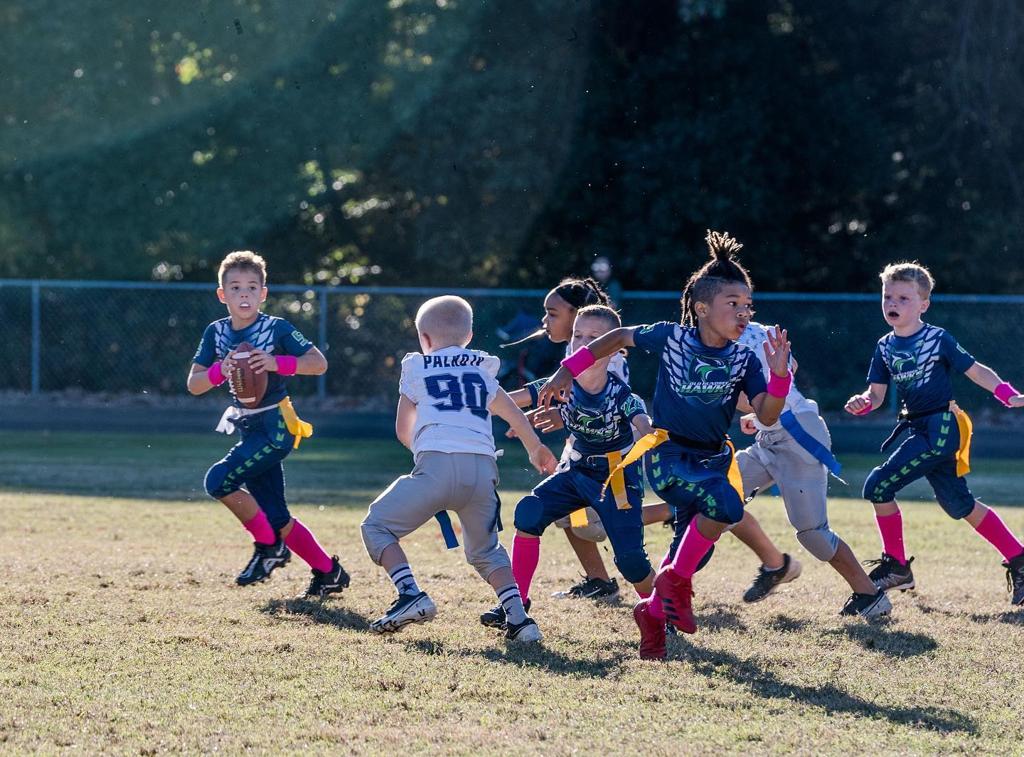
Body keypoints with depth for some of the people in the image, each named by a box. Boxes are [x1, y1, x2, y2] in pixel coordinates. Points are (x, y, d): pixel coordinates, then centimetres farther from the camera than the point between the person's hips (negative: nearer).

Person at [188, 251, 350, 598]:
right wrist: (219, 371, -21)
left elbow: (319, 363, -16)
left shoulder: (277, 328, -10)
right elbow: (194, 384, 0)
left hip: (275, 427, -6)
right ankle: (329, 572, 20)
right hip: (249, 429, 7)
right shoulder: (216, 332, 4)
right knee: (277, 518, 7)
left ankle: (269, 547, -5)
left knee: (218, 480, -21)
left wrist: (276, 363, -30)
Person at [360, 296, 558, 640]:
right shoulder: (482, 370, 27)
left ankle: (411, 594, -10)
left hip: (437, 464, -4)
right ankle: (518, 618, 3)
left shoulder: (416, 367, 19)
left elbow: (403, 431, 26)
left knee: (376, 527, 10)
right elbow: (515, 415, 41)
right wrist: (536, 450, 60)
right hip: (483, 467, 4)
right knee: (485, 551, 22)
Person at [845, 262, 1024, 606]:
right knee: (960, 505, 13)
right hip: (919, 430, 8)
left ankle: (896, 565, 0)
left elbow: (975, 371, -5)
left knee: (878, 485, -13)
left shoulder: (937, 339, -8)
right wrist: (863, 403, -14)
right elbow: (877, 393, 9)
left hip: (941, 428, -8)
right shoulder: (885, 347, 9)